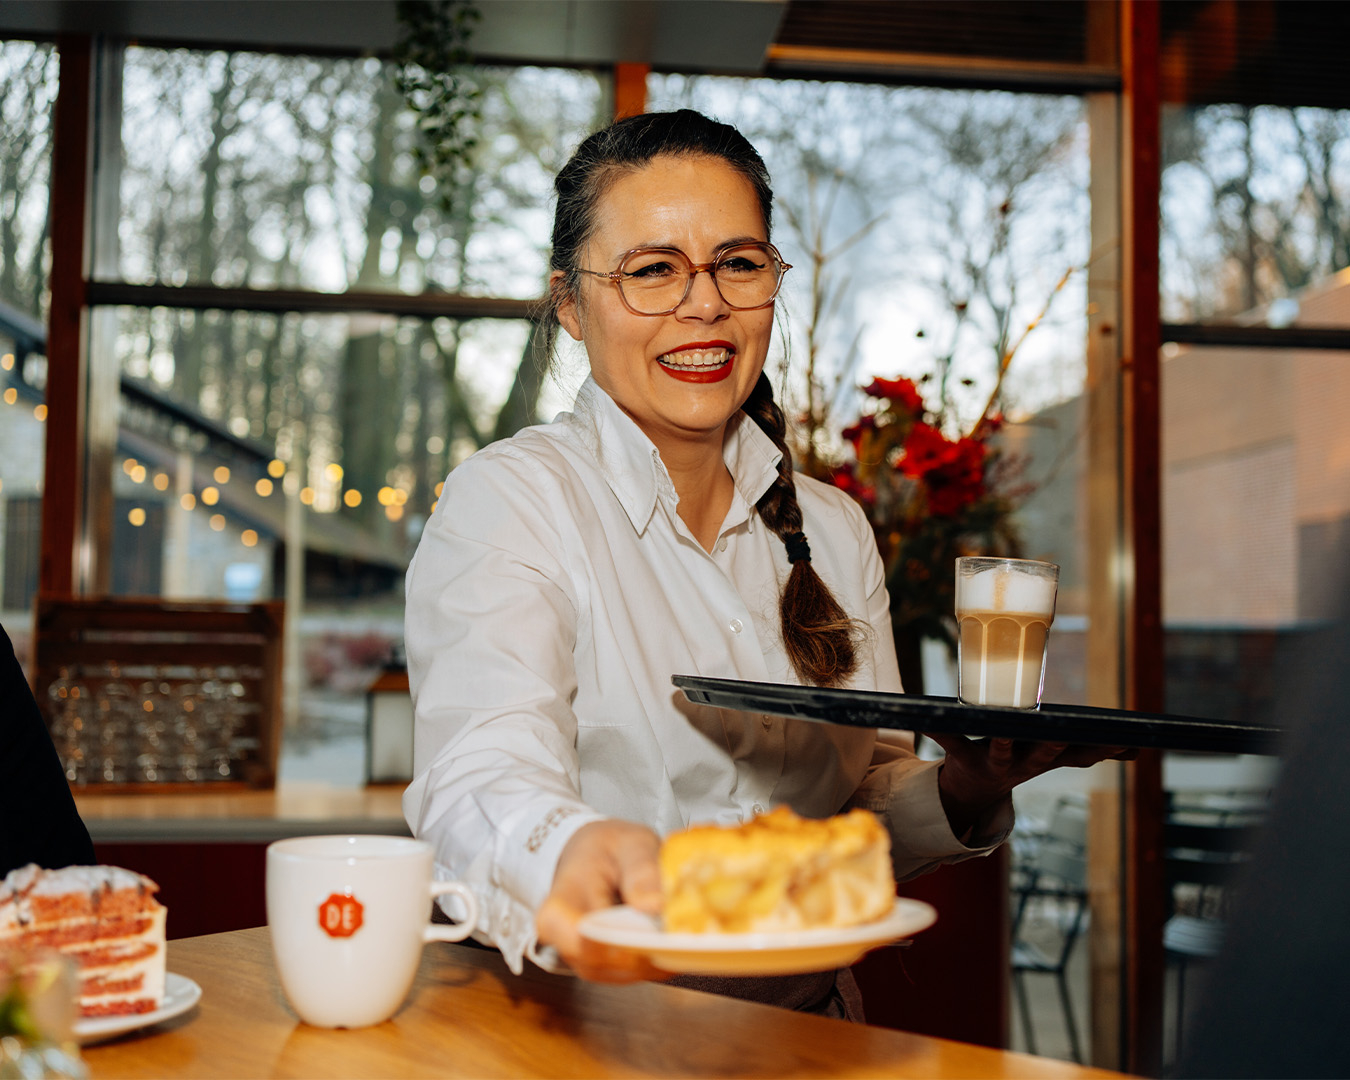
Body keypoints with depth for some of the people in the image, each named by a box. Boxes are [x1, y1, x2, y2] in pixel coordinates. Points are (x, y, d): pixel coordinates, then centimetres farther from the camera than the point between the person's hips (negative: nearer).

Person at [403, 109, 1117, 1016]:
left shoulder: (834, 530, 8)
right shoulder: (510, 500, -8)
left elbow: (858, 815, 12)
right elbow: (481, 781, -24)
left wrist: (961, 792, -9)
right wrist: (572, 852, -45)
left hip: (806, 1031, 3)